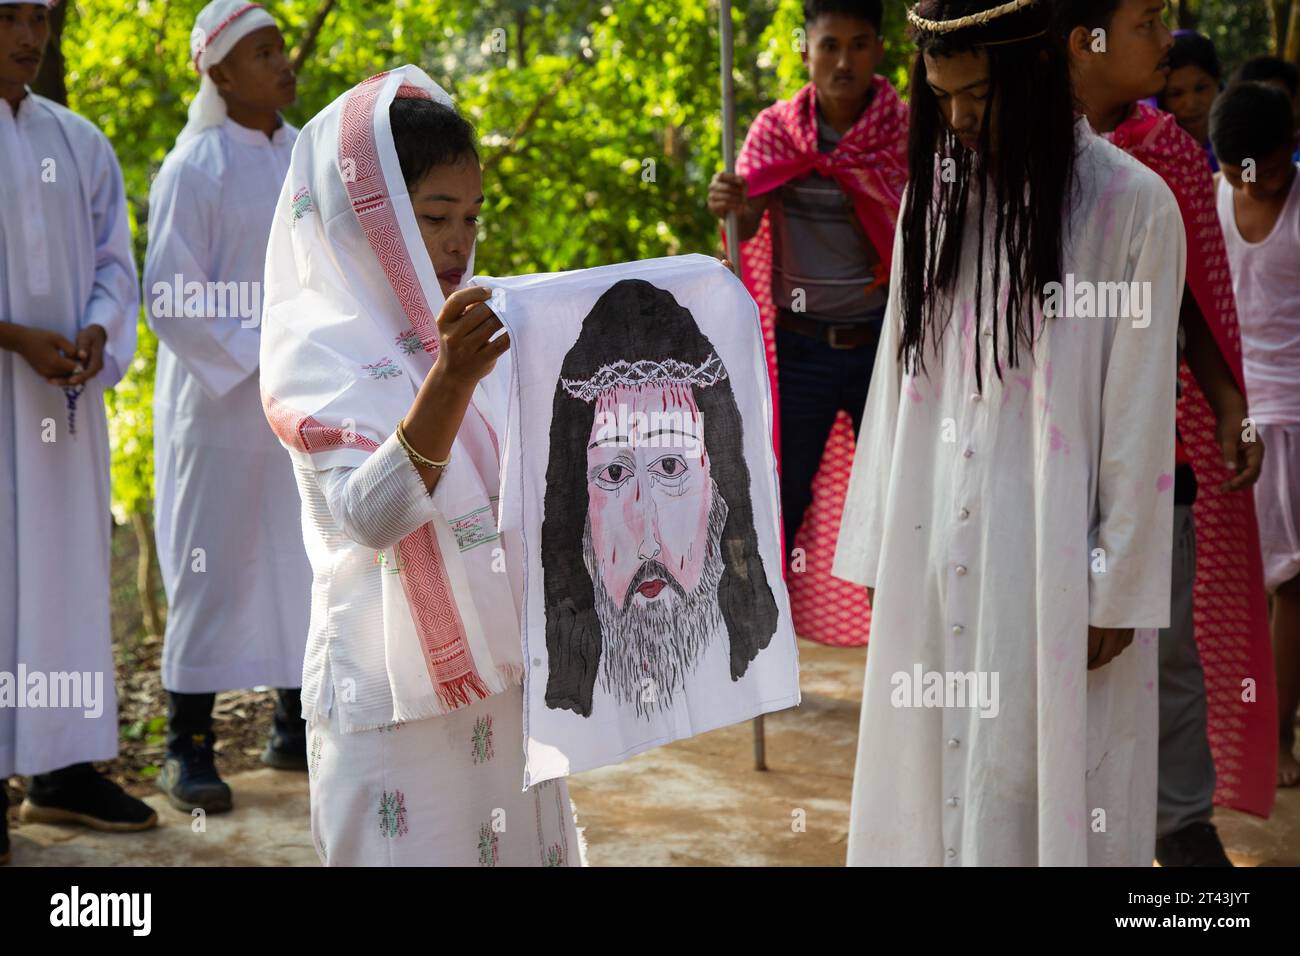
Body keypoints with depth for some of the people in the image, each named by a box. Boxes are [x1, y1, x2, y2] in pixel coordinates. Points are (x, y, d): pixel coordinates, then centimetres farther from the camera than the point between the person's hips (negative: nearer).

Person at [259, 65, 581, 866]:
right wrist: (450, 379, -38)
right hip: (398, 694, -6)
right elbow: (371, 516, -24)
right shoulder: (315, 348, -10)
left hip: (508, 672, 6)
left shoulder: (481, 325, 7)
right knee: (417, 846, 0)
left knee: (524, 842, 11)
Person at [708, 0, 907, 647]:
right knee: (781, 496, 3)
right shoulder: (776, 129, -1)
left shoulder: (903, 132, -1)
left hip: (881, 343, 0)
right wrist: (732, 206, -34)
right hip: (801, 345, 0)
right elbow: (750, 221, -12)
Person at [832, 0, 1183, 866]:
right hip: (929, 553, 5)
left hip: (1051, 559, -4)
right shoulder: (936, 194, 7)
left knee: (1038, 783, 2)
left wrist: (1117, 589, -8)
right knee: (929, 763, 9)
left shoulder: (1131, 205, -8)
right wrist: (878, 547, 7)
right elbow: (900, 376, 9)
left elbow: (1140, 421, -8)